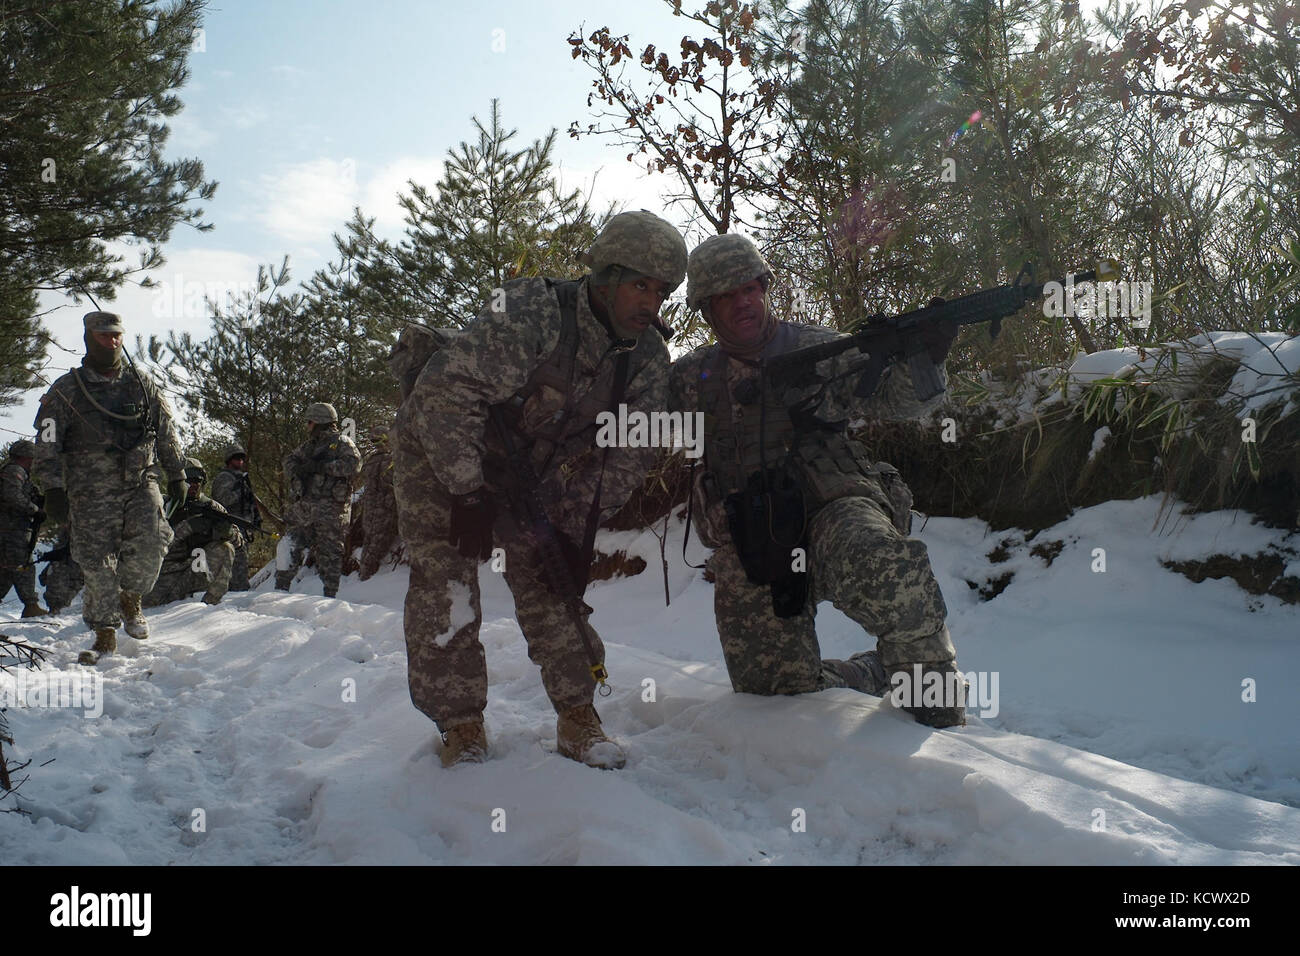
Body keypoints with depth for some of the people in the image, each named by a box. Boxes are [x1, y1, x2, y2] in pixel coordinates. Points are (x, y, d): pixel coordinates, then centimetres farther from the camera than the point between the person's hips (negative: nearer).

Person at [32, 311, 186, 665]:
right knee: (98, 563, -3)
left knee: (151, 543, -19)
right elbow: (47, 443, 3)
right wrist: (53, 489, -4)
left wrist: (177, 474, 19)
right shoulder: (65, 390, 5)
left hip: (141, 483, 1)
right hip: (91, 492, -1)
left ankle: (130, 598, 9)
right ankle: (104, 633, 9)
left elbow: (167, 433, 19)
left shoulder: (142, 385, 12)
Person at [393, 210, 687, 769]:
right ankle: (461, 728, 3)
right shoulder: (530, 315, -35)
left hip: (530, 466, 5)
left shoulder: (648, 358, -15)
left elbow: (630, 455, -8)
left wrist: (577, 526, -14)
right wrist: (468, 496, -36)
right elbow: (446, 394, -38)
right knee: (443, 584, -11)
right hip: (438, 451, -4)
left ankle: (577, 720, 8)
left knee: (547, 580, -3)